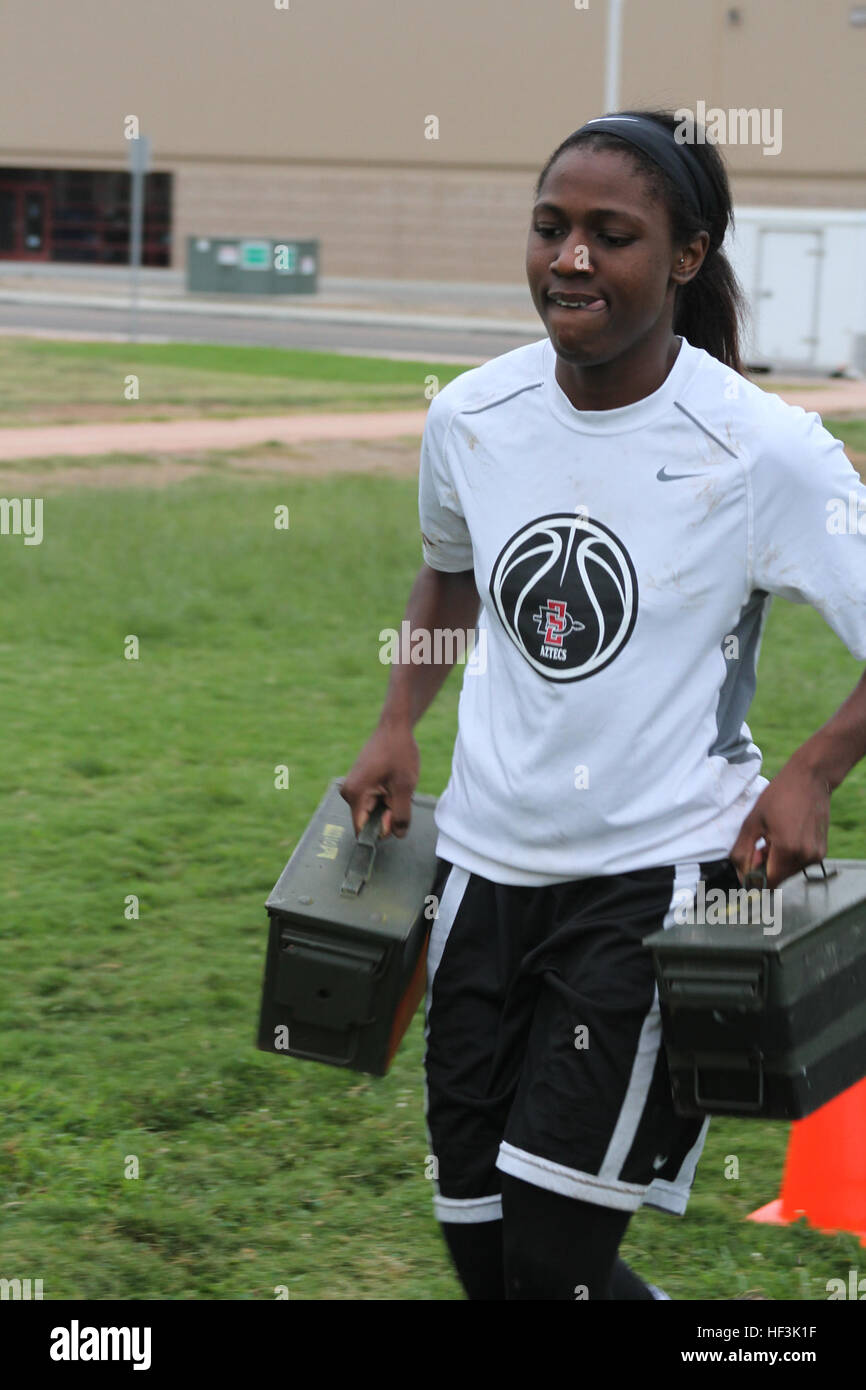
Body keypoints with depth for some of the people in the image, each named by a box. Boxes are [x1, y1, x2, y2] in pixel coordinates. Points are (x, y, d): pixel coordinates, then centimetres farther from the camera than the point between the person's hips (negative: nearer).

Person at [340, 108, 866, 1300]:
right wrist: (400, 724, 11)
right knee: (477, 1239, 12)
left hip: (657, 879, -5)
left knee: (551, 1256, -7)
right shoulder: (470, 417, 0)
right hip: (487, 864, 6)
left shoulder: (765, 451, -14)